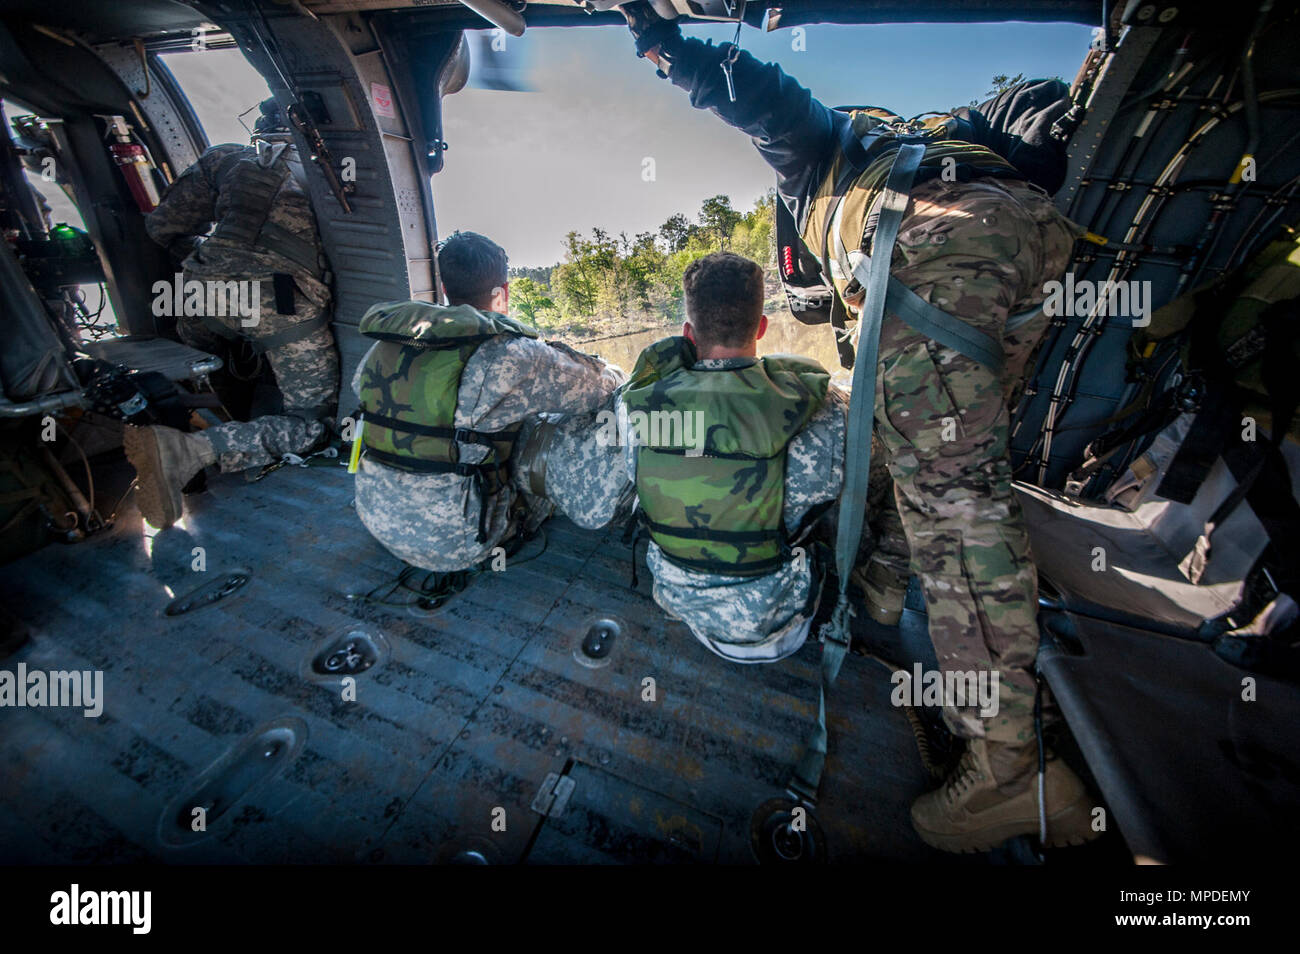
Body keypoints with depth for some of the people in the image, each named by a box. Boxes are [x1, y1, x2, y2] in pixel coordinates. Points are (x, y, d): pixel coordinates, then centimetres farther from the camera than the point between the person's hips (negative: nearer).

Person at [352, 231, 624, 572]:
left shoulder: (384, 344, -1)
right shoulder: (512, 357, -22)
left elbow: (359, 385, 21)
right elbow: (604, 384, -11)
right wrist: (613, 377, 14)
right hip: (454, 546, -6)